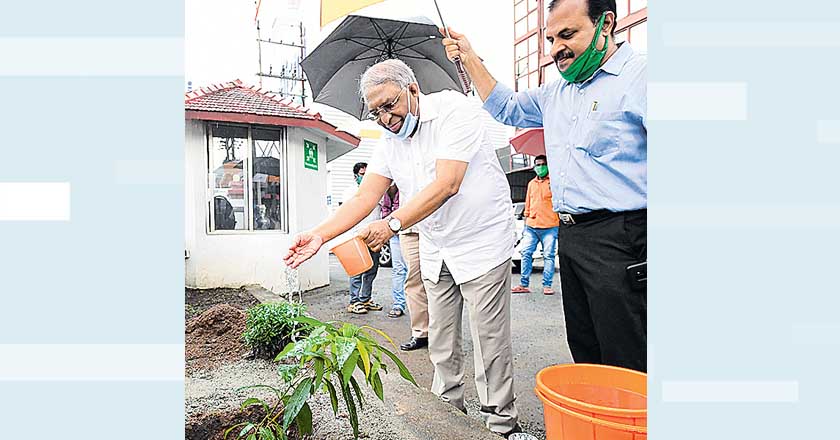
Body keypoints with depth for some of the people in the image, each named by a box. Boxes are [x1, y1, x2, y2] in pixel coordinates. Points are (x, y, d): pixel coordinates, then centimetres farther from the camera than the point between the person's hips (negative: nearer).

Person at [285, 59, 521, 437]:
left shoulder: (454, 111, -15)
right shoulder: (390, 142, 6)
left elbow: (446, 185, -25)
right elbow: (363, 199, 0)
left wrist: (392, 224, -27)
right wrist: (319, 235, -13)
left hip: (481, 243, -6)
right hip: (435, 252, 7)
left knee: (490, 342, -1)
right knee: (441, 343, 12)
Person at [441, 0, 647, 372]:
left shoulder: (640, 76, -7)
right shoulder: (556, 93, 18)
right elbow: (505, 108, 32)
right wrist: (469, 59, 24)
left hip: (619, 240, -8)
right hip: (569, 238, 8)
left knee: (627, 365, -3)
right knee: (585, 357, 16)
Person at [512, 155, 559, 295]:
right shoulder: (531, 183, 18)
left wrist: (561, 225, -5)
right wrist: (526, 224, 19)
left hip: (549, 227, -5)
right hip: (531, 227, 5)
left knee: (548, 256, -2)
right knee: (526, 253, 0)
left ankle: (547, 286, 3)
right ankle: (524, 285, 5)